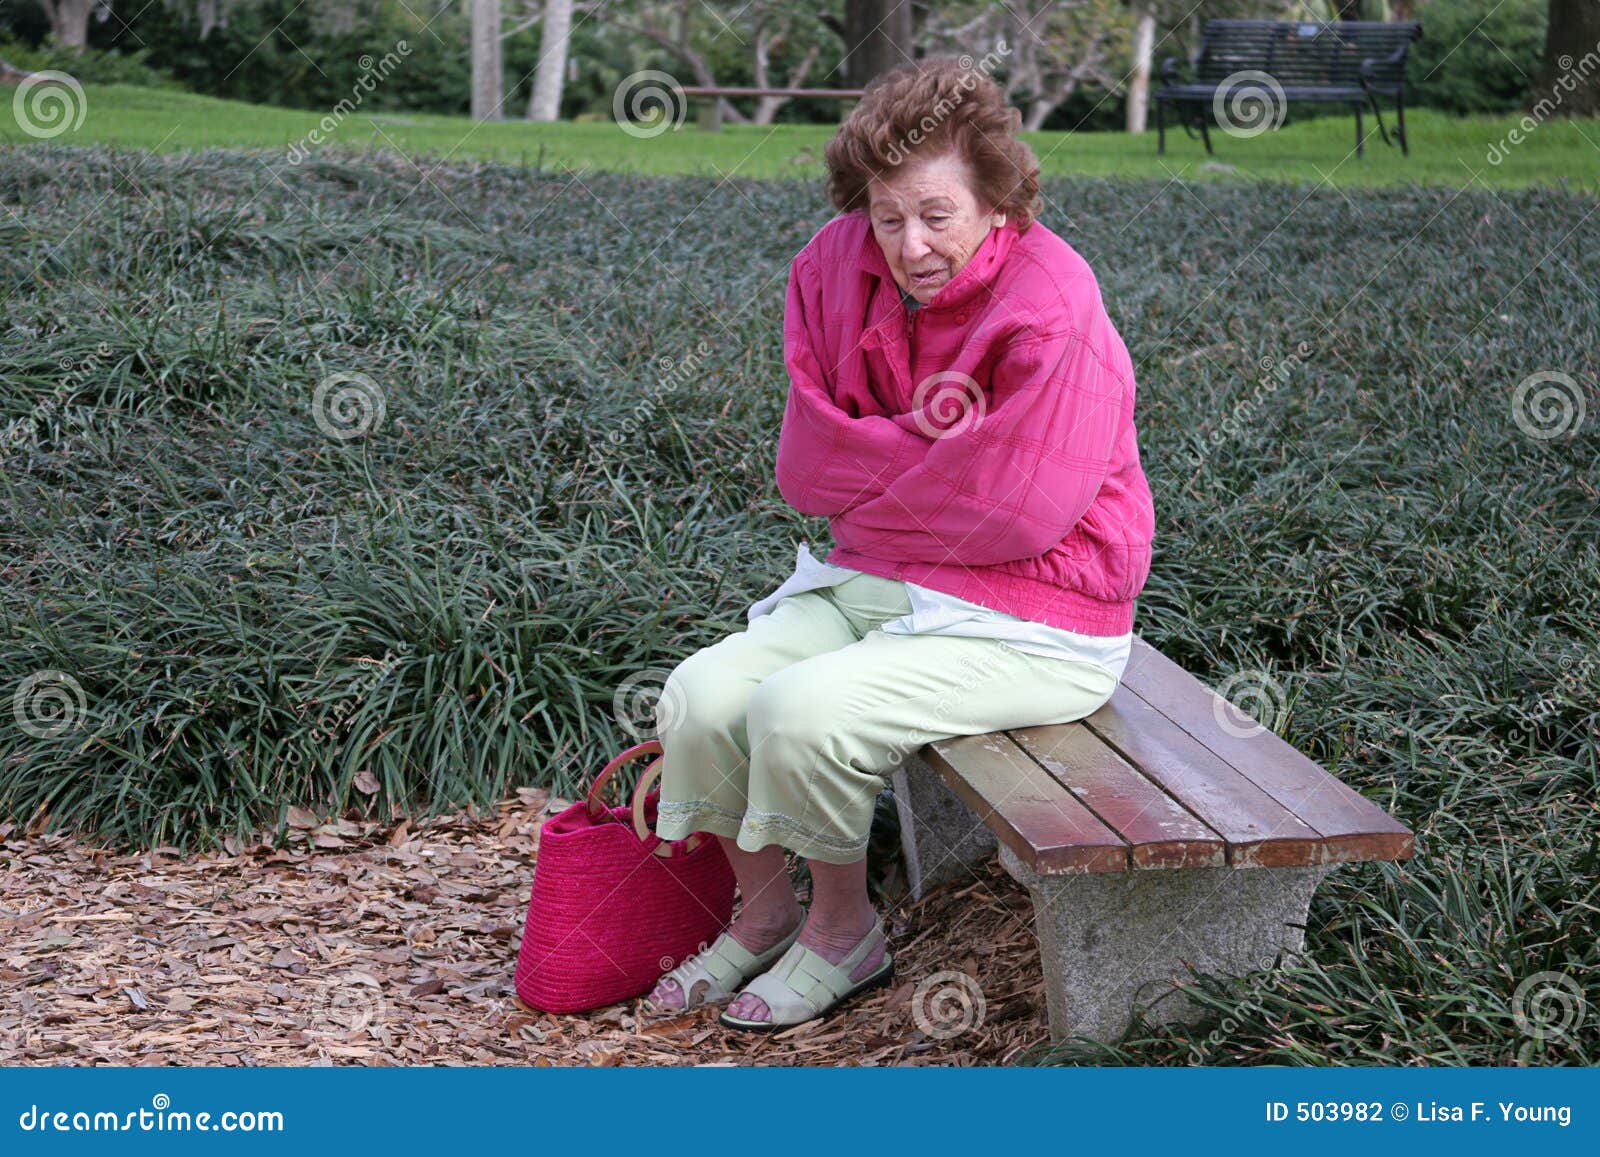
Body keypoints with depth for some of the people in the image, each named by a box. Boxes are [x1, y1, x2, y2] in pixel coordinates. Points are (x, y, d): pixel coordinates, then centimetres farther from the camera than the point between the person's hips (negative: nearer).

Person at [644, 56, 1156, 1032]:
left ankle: (846, 933, 3)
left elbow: (1014, 515, -22)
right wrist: (925, 442, -17)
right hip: (876, 579, 7)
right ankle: (764, 915, 15)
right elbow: (808, 464, 0)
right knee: (702, 695, -11)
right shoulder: (838, 267, -2)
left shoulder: (1051, 310, -21)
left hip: (1030, 621, -7)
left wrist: (866, 495, -8)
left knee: (799, 709, -25)